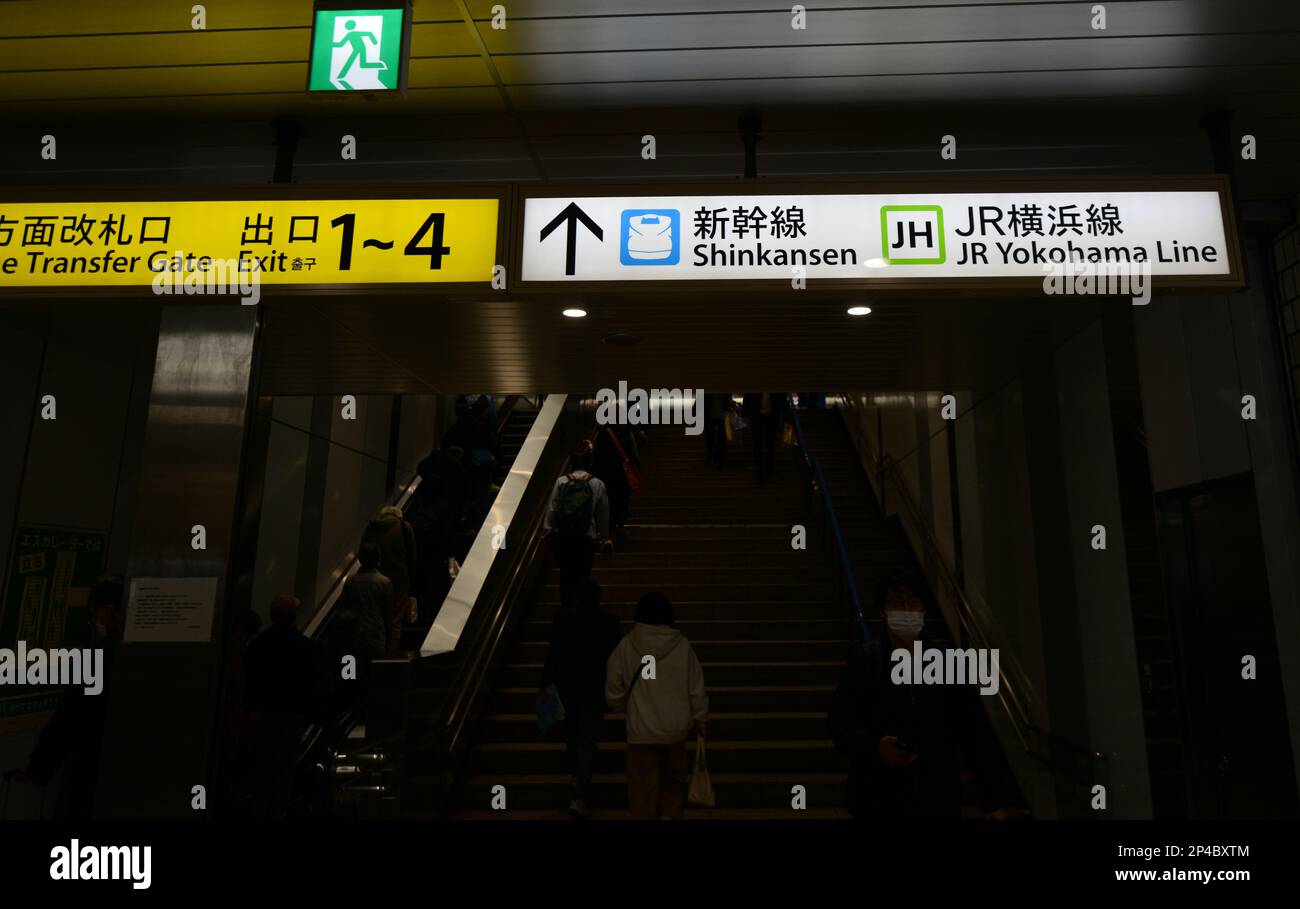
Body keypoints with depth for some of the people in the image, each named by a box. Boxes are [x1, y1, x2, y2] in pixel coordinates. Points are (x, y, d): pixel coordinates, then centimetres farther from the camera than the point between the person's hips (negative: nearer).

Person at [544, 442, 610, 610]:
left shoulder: (561, 482, -3)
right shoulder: (597, 485, -2)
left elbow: (552, 508, -2)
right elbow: (603, 514, 3)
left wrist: (548, 530, 10)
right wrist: (604, 537, 15)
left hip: (562, 535, 1)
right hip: (586, 538, -1)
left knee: (565, 572, 17)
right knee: (583, 574, 10)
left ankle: (567, 604, 24)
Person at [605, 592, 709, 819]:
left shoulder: (627, 646, -12)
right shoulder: (681, 645, -11)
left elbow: (613, 689, -4)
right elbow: (696, 688, -3)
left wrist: (620, 705, 17)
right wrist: (701, 719, 12)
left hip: (641, 730, -1)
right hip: (676, 727, 2)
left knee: (645, 786, 12)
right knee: (674, 778, 24)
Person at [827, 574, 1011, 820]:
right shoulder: (864, 662, -4)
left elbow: (975, 735, 2)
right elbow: (839, 723, -2)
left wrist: (994, 800, 1)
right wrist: (874, 746, -19)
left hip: (939, 803, 1)